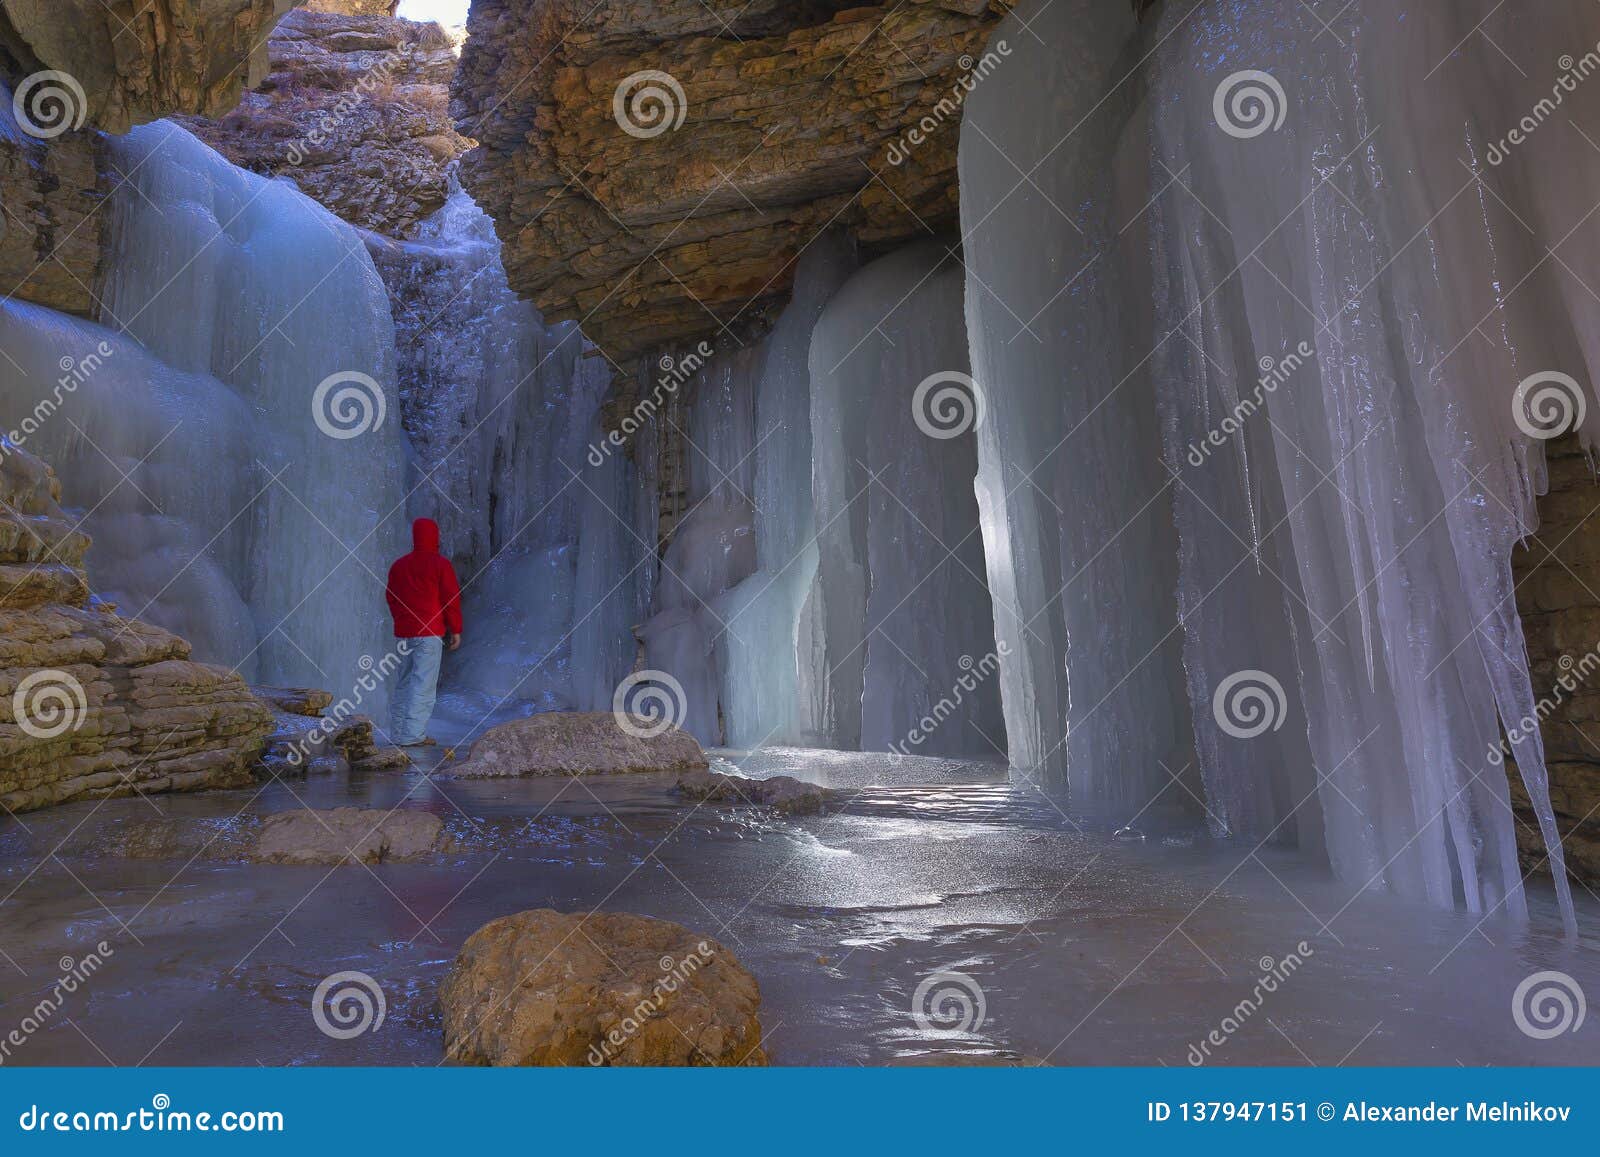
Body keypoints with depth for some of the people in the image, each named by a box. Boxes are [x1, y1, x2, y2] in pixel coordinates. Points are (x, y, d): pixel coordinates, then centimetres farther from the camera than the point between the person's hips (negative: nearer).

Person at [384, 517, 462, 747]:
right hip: (430, 633, -6)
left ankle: (398, 734, 15)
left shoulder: (398, 565, 12)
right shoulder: (440, 564, -6)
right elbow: (452, 598, -9)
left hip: (403, 632, 6)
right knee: (424, 684, -6)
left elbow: (391, 597, 17)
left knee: (404, 683, 14)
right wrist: (456, 630, -2)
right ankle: (412, 735, -10)